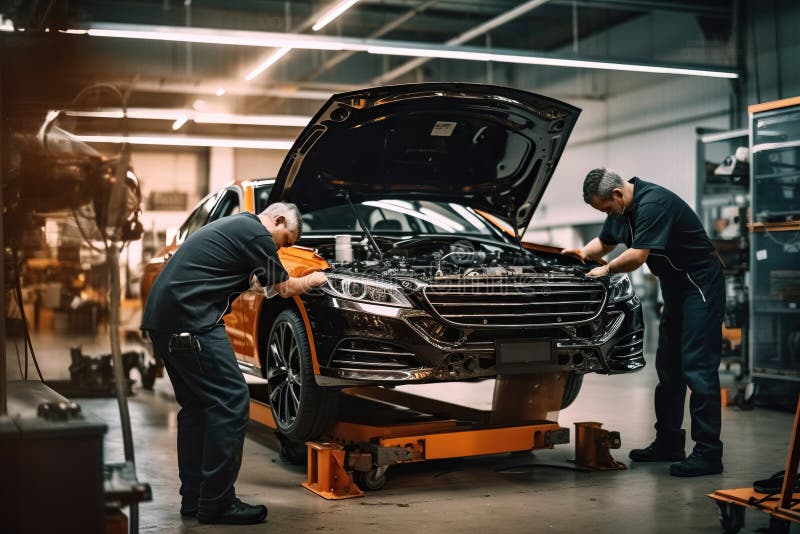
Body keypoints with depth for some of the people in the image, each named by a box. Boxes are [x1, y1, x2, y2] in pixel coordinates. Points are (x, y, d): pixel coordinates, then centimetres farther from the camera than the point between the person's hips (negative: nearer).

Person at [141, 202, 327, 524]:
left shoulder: (233, 226, 24)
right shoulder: (256, 234, -5)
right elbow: (285, 288, 4)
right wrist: (312, 280, 22)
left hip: (162, 318, 11)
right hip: (190, 322, -11)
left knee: (197, 406, 15)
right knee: (231, 402, -8)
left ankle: (193, 499, 20)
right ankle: (217, 504, -5)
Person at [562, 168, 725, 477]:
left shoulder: (653, 203, -24)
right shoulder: (621, 210, 7)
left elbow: (637, 256, -28)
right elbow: (605, 242, 22)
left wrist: (606, 269, -11)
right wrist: (584, 253, 2)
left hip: (701, 286, -10)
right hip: (675, 288, 10)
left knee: (697, 367, -12)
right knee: (668, 367, 11)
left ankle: (708, 453, -9)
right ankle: (668, 443, 20)